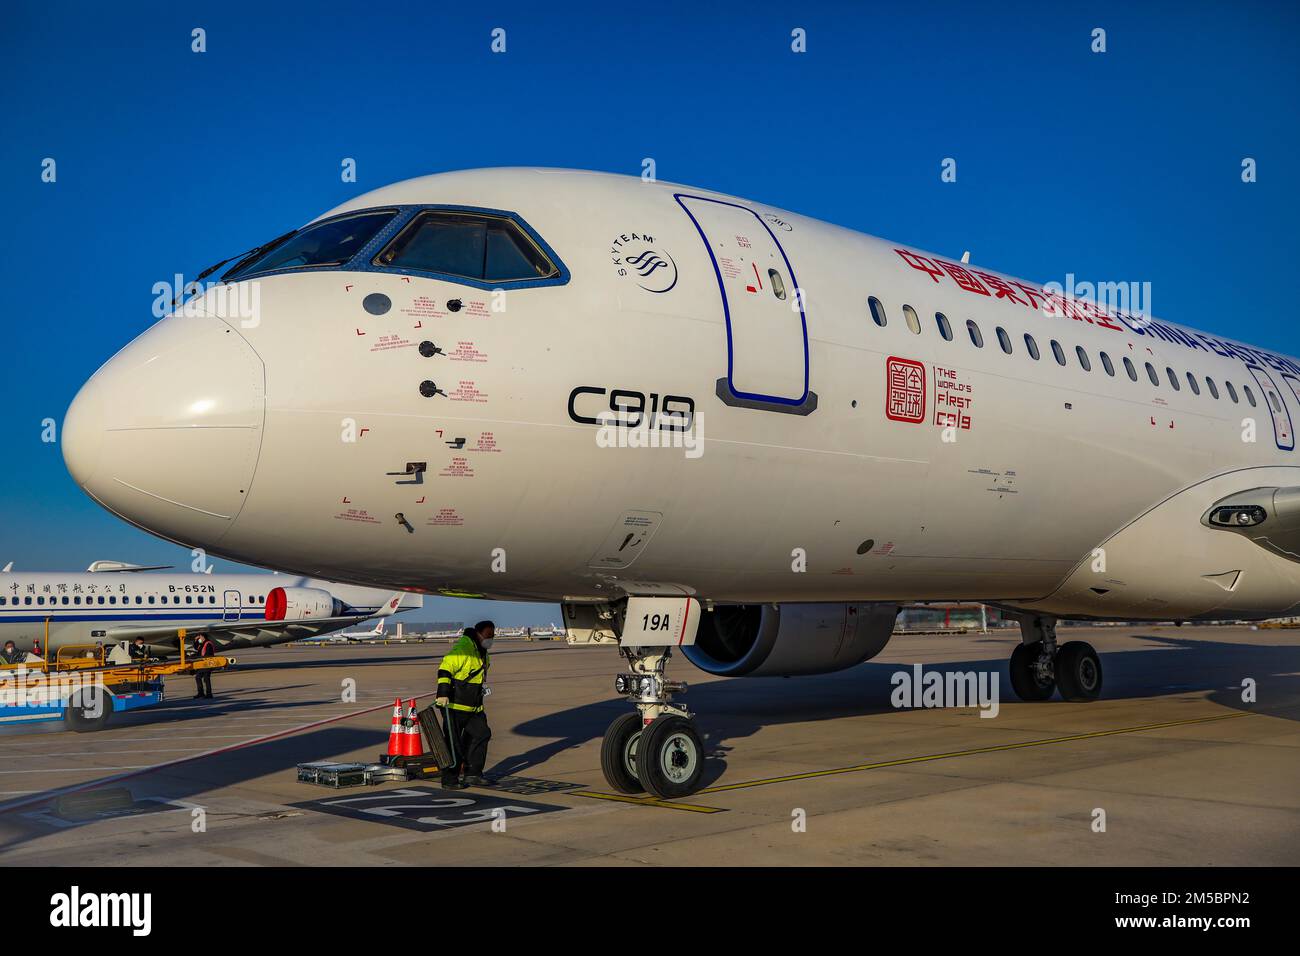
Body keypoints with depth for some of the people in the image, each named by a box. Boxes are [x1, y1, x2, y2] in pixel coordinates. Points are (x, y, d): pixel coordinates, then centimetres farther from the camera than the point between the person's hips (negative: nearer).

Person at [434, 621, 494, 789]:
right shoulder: (463, 648, -18)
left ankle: (472, 774, 15)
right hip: (454, 706, -9)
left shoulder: (482, 652, 14)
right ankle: (449, 780, 8)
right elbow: (445, 668, -24)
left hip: (473, 707, 9)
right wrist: (443, 694, -29)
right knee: (454, 743, -2)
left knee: (482, 734, 7)